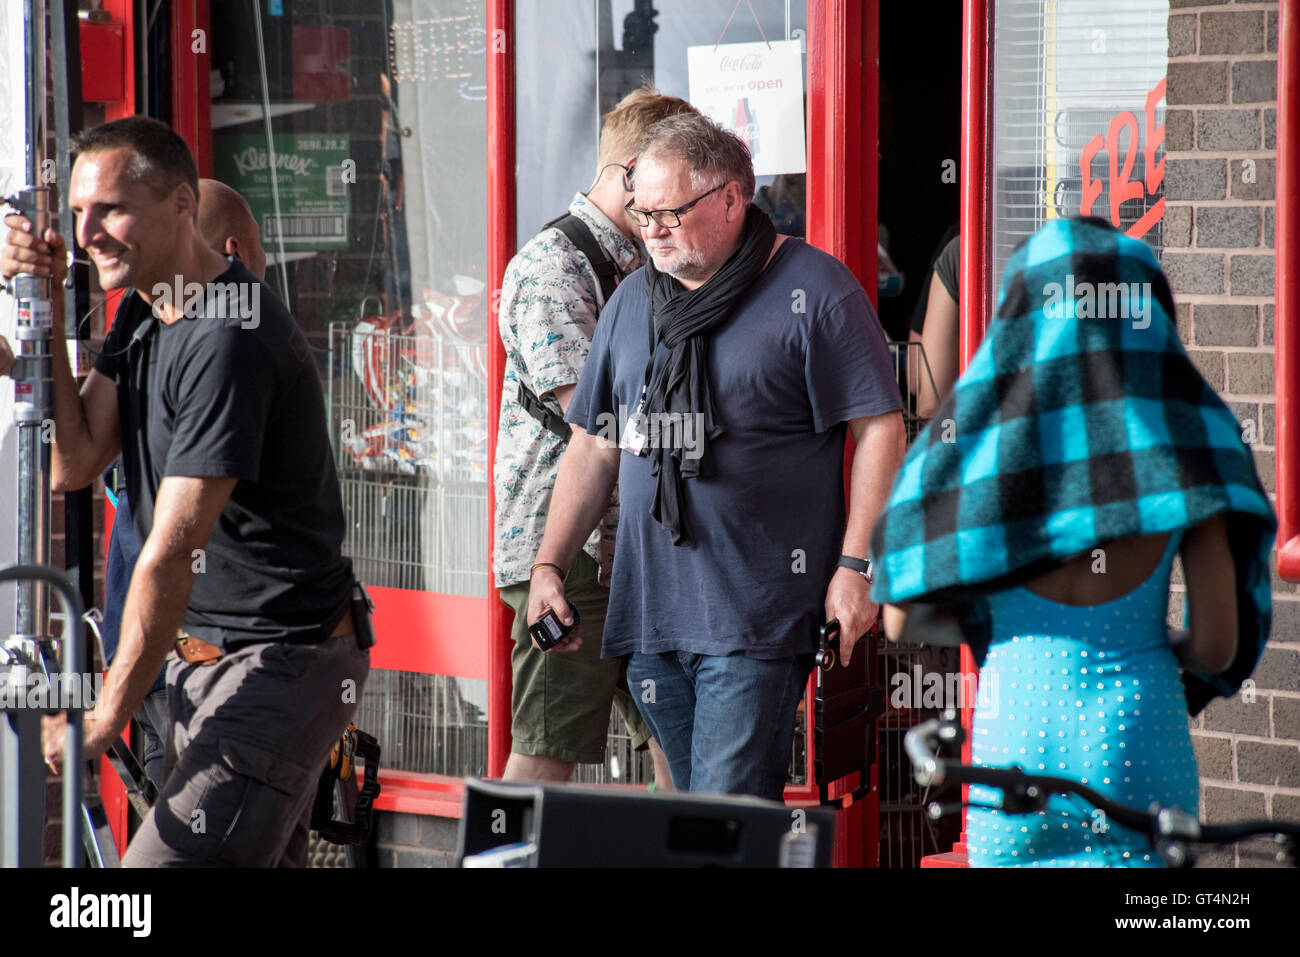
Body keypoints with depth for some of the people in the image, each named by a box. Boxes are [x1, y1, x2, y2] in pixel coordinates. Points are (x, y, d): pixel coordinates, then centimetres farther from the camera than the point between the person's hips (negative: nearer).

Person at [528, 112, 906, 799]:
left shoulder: (812, 290, -4)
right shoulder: (632, 300, 16)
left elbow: (879, 428, -5)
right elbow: (595, 445, 22)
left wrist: (857, 565, -11)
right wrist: (549, 565, 14)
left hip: (758, 619, -6)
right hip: (649, 613, 6)